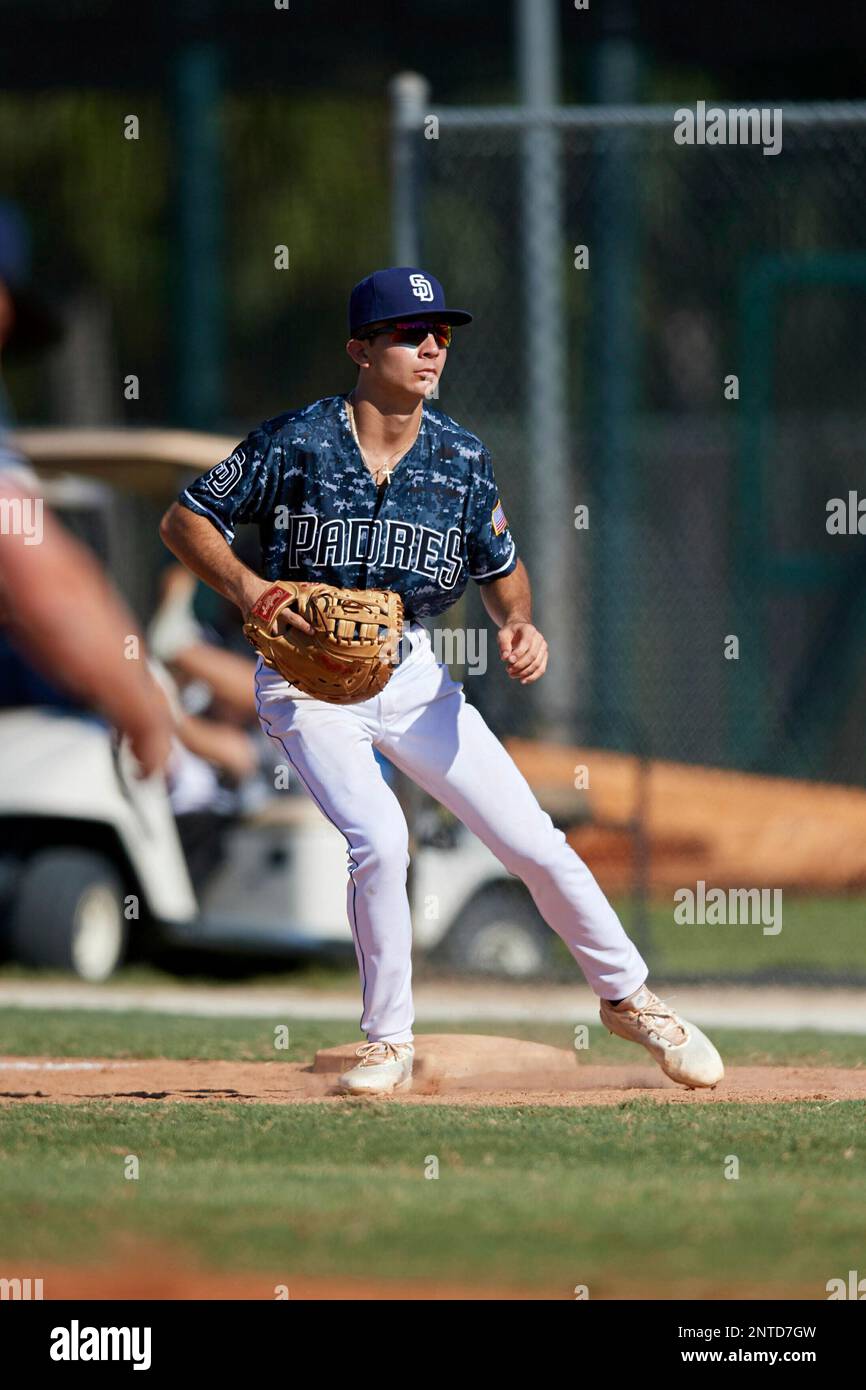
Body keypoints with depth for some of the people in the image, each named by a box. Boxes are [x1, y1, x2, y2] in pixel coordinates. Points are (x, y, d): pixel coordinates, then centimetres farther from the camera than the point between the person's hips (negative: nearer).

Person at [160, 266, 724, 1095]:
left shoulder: (462, 459, 1)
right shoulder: (296, 443, -10)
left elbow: (501, 567, 14)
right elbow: (183, 520, -5)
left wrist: (518, 623, -8)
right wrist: (245, 587, -22)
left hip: (412, 675, 4)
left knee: (531, 840, -1)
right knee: (378, 839, -24)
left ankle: (627, 997, 19)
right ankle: (387, 1041, -6)